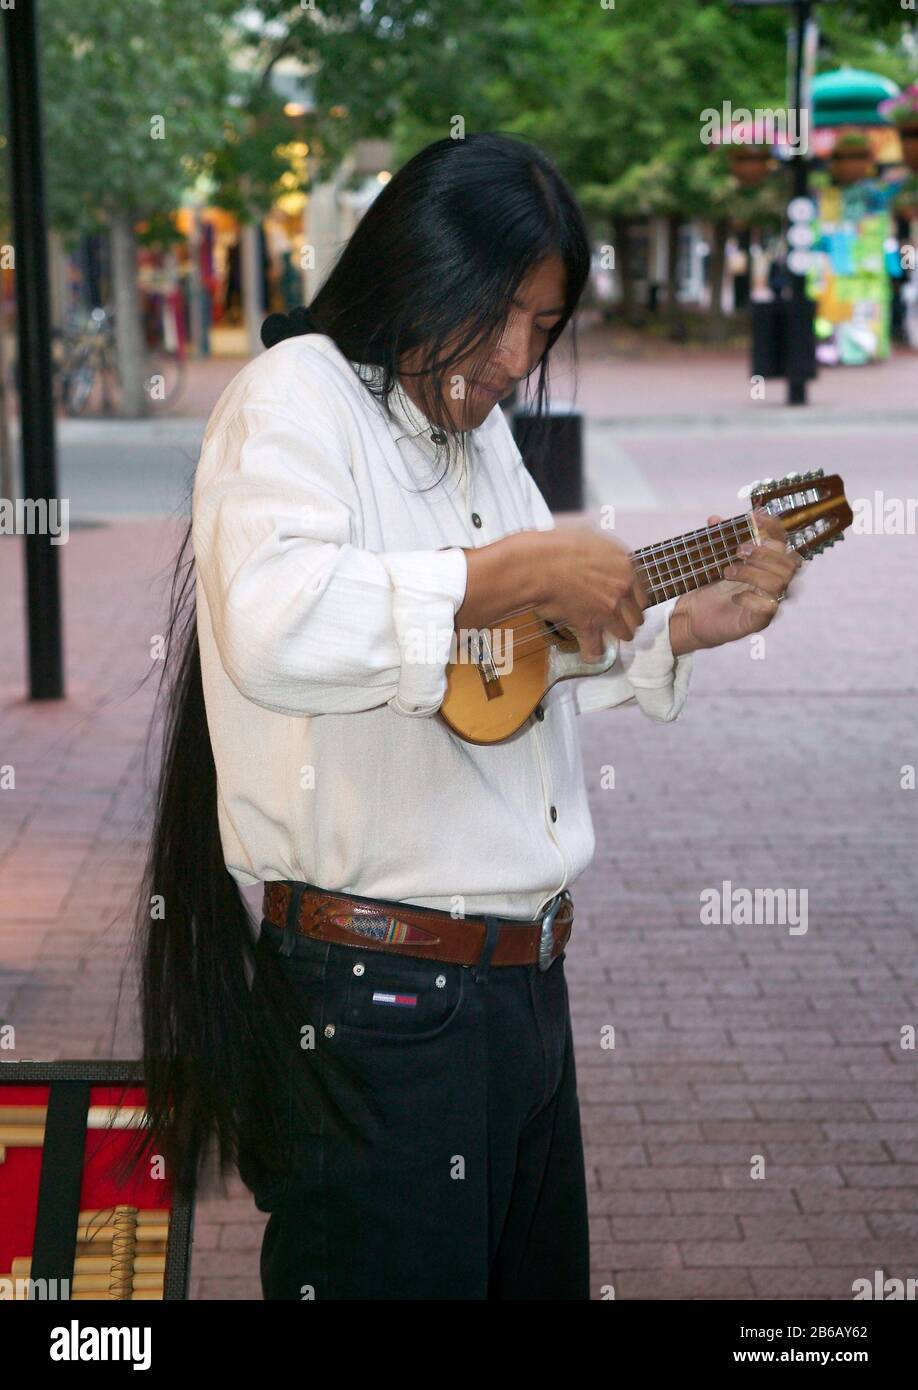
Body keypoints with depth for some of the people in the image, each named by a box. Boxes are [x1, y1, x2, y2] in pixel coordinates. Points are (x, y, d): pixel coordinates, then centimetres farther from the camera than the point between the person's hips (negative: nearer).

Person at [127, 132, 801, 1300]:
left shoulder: (479, 432, 16)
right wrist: (514, 572, -27)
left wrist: (678, 632, 12)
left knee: (539, 1272, 20)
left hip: (523, 976, 9)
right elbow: (274, 632, -32)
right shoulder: (297, 394, -11)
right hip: (378, 996, -9)